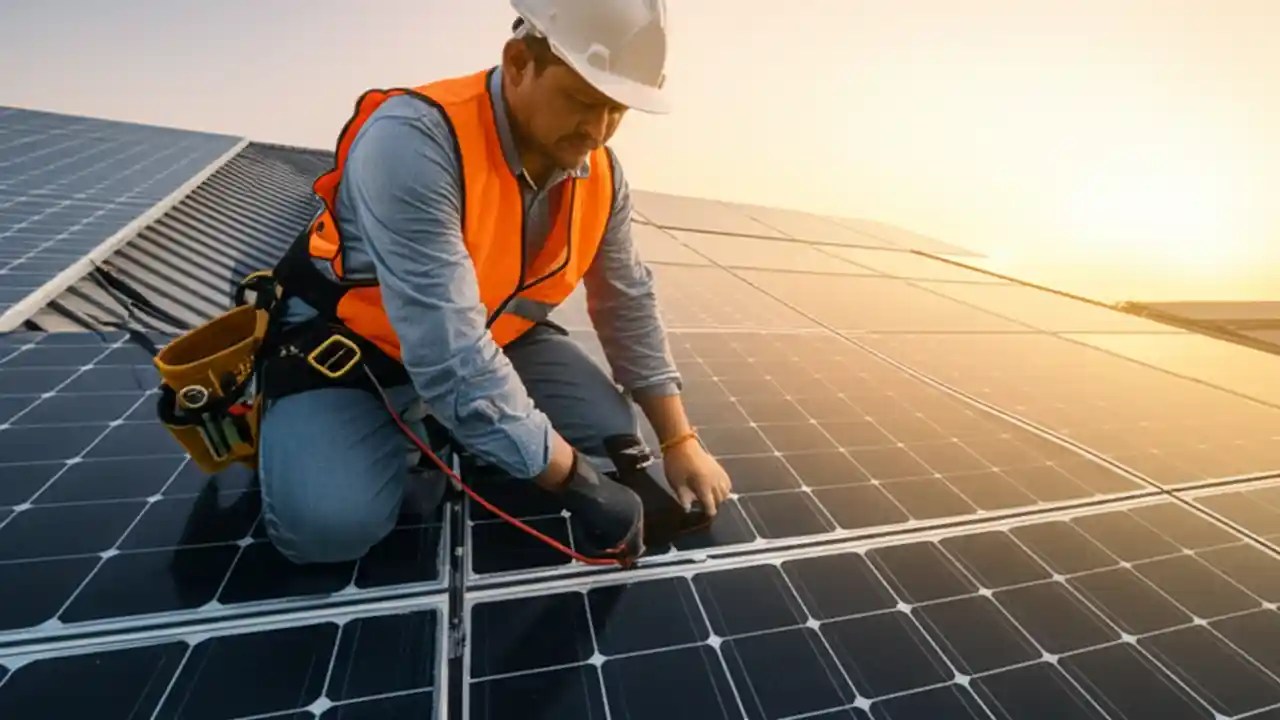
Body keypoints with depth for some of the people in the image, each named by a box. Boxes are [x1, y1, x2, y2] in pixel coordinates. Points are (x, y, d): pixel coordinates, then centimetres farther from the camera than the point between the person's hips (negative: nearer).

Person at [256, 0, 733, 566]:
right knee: (326, 524, -26)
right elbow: (449, 356, -37)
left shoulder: (600, 175, -10)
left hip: (495, 336, 6)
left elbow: (629, 306, -3)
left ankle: (434, 427, 10)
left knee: (612, 434, -4)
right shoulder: (413, 141, -32)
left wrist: (679, 441, -5)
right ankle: (396, 433, 7)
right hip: (349, 340, -5)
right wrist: (573, 480, -31)